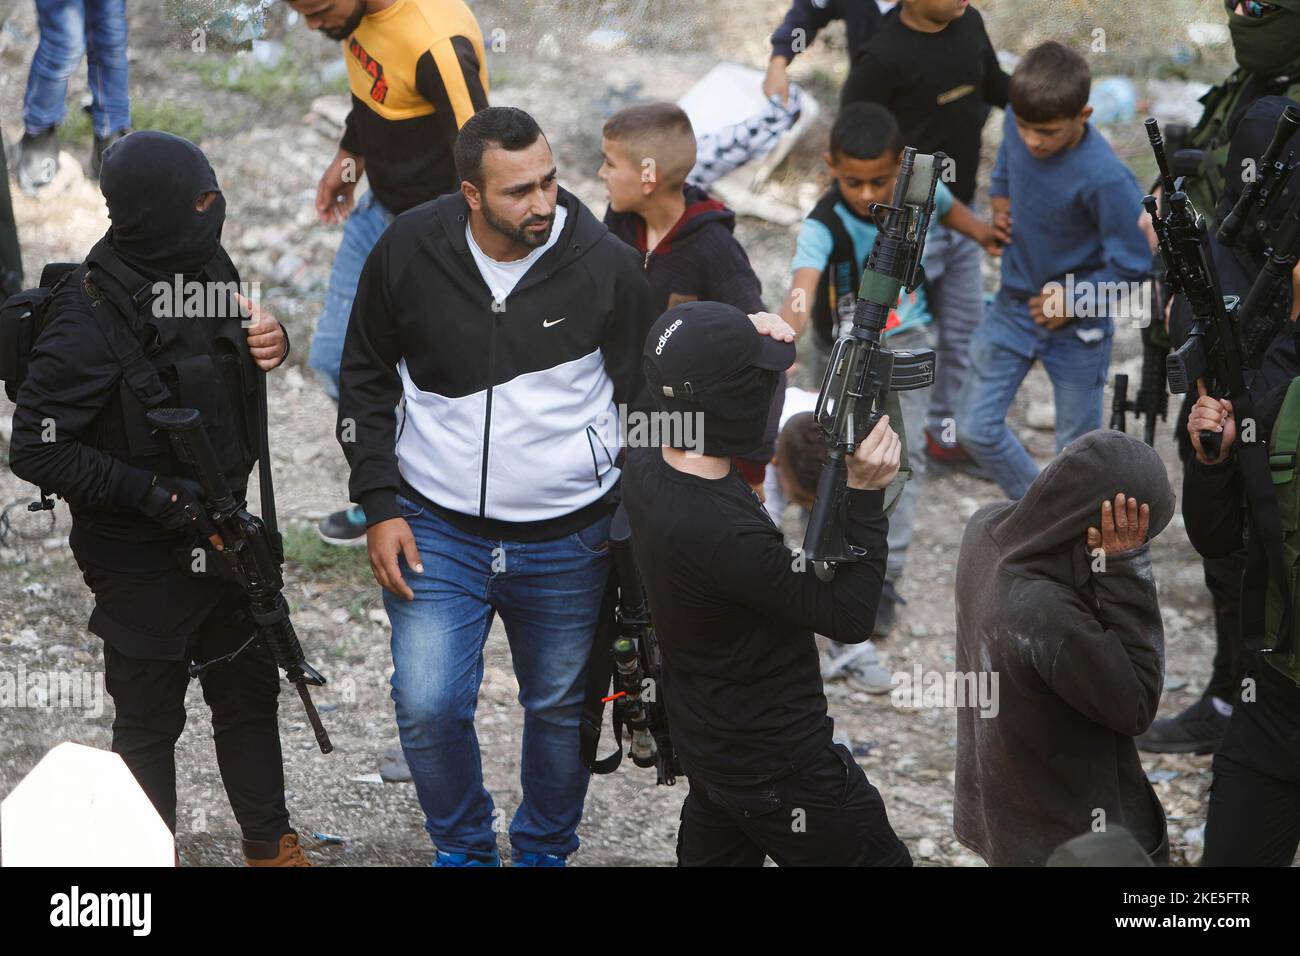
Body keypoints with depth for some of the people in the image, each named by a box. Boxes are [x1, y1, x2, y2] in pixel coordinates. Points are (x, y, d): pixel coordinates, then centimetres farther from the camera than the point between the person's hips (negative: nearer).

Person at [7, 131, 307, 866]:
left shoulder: (207, 266, -4)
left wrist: (272, 343, -8)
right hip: (140, 559, -7)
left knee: (250, 692, 20)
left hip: (220, 534, 7)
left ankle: (271, 846, 37)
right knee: (151, 719, 9)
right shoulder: (91, 319, -26)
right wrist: (152, 495, -26)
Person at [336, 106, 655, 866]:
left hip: (568, 541, 0)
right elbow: (366, 381, 4)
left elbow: (647, 401, -1)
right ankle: (463, 846, 24)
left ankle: (546, 849, 38)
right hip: (436, 530, 0)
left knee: (562, 709, 13)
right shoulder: (408, 251, -9)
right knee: (428, 706, -3)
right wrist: (379, 507, -2)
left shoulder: (608, 266, -12)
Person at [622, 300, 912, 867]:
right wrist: (865, 493, -22)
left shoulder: (644, 464, -9)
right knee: (880, 858, 8)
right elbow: (850, 615, -22)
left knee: (712, 855, 24)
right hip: (777, 767, -9)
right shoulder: (722, 534, -34)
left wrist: (745, 343, -1)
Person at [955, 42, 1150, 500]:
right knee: (976, 428, 8)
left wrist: (1073, 302, -17)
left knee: (1077, 446, 11)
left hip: (1079, 325, -5)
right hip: (1014, 306, 6)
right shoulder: (1017, 122, -12)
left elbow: (1134, 265, -20)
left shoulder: (1105, 179, -30)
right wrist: (1000, 205, -3)